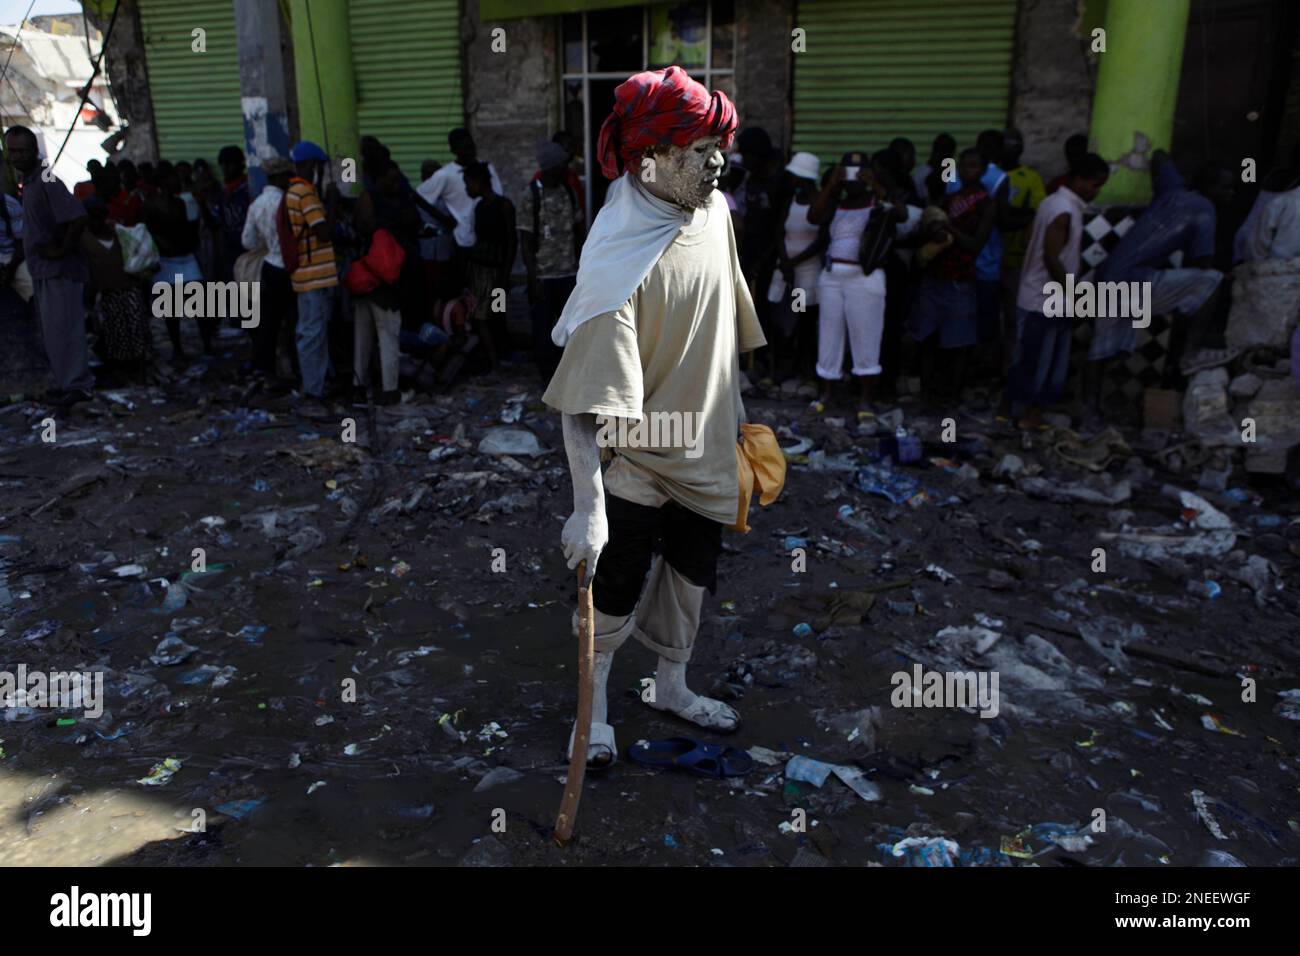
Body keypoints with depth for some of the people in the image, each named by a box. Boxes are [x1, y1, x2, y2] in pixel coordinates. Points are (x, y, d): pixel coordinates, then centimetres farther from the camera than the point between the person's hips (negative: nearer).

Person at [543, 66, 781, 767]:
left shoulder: (713, 213, -3)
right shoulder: (621, 257, -27)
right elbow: (586, 401, -32)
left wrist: (738, 417, 19)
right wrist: (588, 505, -36)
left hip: (705, 447, 7)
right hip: (636, 457, -7)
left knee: (693, 573, 20)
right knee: (617, 587, 5)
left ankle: (672, 687, 43)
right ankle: (595, 704, 31)